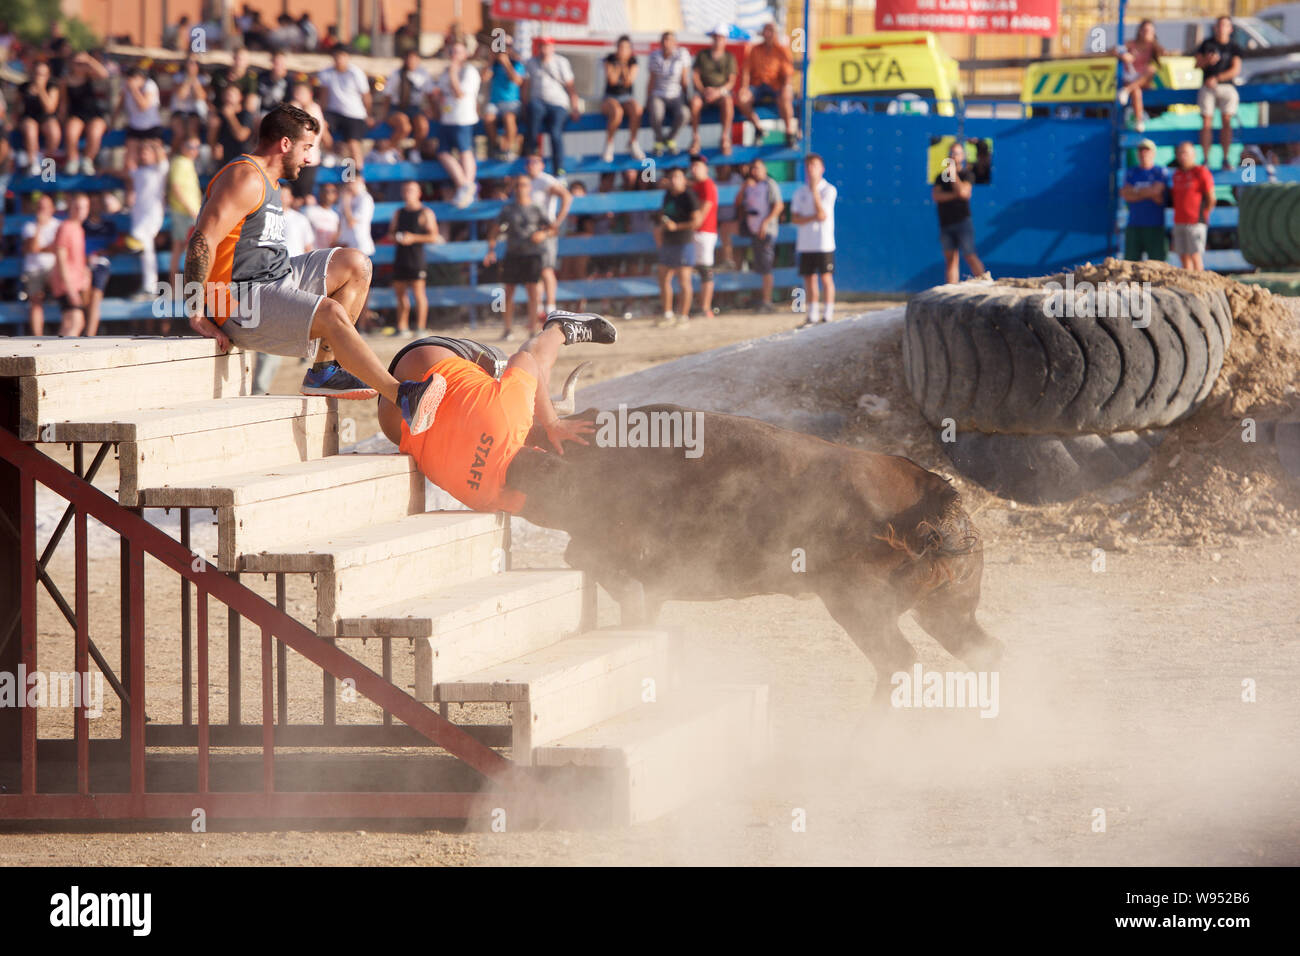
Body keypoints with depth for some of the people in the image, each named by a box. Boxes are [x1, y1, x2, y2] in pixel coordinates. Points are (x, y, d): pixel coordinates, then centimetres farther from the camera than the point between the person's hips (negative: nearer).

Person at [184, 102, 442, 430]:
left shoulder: (266, 181, 21)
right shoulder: (245, 178, -13)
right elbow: (202, 243, -22)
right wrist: (196, 315, -23)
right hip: (239, 301, -11)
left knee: (355, 264, 9)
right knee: (331, 313, -28)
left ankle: (325, 370, 1)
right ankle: (400, 397, -31)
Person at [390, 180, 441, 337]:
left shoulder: (425, 213, -1)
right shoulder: (399, 213, 17)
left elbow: (434, 236, -6)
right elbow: (391, 232, 22)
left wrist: (414, 238, -15)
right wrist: (396, 237, -1)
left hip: (416, 256, -6)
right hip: (400, 257, 6)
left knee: (418, 293, -9)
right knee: (400, 293, 7)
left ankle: (421, 328, -8)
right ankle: (402, 328, 12)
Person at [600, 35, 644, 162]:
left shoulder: (632, 61, 1)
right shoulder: (610, 59, -3)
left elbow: (628, 82, -11)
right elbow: (612, 80, -16)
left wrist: (624, 64, -19)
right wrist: (619, 63, -17)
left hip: (627, 98, 2)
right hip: (610, 98, -2)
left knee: (636, 109, -34)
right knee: (617, 112, -38)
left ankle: (632, 142, -17)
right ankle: (609, 145, -20)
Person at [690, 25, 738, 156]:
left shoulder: (729, 57, 8)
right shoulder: (702, 55, 11)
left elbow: (731, 81, 0)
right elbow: (695, 75, 5)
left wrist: (718, 92, -17)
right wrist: (703, 90, -13)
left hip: (722, 92, -1)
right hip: (703, 91, 1)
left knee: (727, 101, -37)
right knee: (695, 102, -34)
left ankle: (726, 139, -34)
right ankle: (695, 139, -26)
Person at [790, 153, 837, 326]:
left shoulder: (828, 190, -3)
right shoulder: (800, 192, 11)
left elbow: (822, 214, -15)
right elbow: (795, 219, 2)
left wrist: (814, 189, -15)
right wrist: (812, 218, -16)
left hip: (824, 243, -4)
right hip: (805, 243, 4)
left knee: (826, 278, -4)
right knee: (809, 279, 6)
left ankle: (828, 315, 0)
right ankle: (812, 315, 12)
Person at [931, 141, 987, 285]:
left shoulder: (967, 174, 3)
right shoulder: (941, 176, 14)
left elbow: (963, 192, -15)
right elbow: (936, 195, 0)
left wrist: (953, 174, -6)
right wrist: (954, 195, -11)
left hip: (962, 221, -4)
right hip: (945, 223, 4)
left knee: (970, 256, -11)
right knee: (950, 259, 2)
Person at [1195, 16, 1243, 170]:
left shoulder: (1234, 47, 3)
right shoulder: (1207, 43, 9)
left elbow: (1236, 70, -5)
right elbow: (1198, 63, 9)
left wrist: (1217, 78, -15)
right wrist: (1207, 61, -13)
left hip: (1226, 86, -1)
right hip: (1207, 87, 1)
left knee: (1226, 121, -7)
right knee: (1206, 123, -5)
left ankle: (1225, 159, -3)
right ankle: (1205, 159, -4)